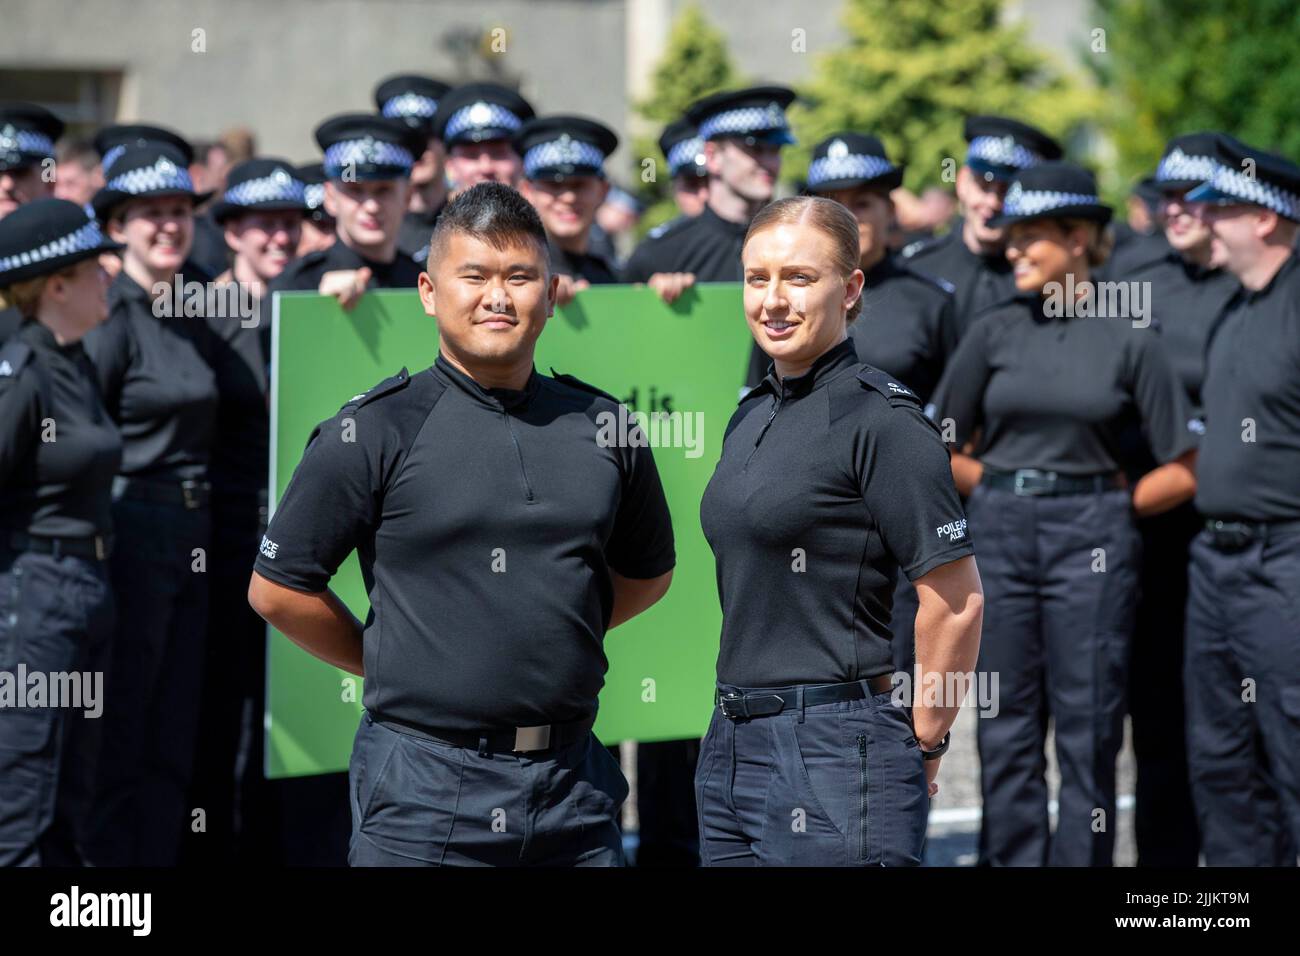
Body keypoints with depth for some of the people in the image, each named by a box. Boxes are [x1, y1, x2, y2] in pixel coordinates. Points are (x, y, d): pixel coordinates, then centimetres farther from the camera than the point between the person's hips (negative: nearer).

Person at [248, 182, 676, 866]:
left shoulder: (600, 427, 8)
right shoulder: (376, 431, -4)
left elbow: (647, 573, 22)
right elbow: (278, 588, -1)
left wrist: (551, 644, 12)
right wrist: (391, 662, 5)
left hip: (573, 783, 4)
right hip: (424, 785, -3)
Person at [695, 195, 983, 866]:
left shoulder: (880, 419, -11)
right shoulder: (751, 415, 13)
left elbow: (956, 603, -13)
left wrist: (920, 748, -6)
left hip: (836, 759, -8)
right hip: (733, 747, 8)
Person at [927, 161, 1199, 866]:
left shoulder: (1129, 340, -1)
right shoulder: (993, 332, 5)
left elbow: (1182, 472, 0)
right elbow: (944, 452, 10)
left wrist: (1110, 507, 1)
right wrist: (1008, 491, 2)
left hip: (1091, 542, -2)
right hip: (1000, 537, 2)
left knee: (1087, 731, 1)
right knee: (1007, 731, 6)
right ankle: (1013, 861, 13)